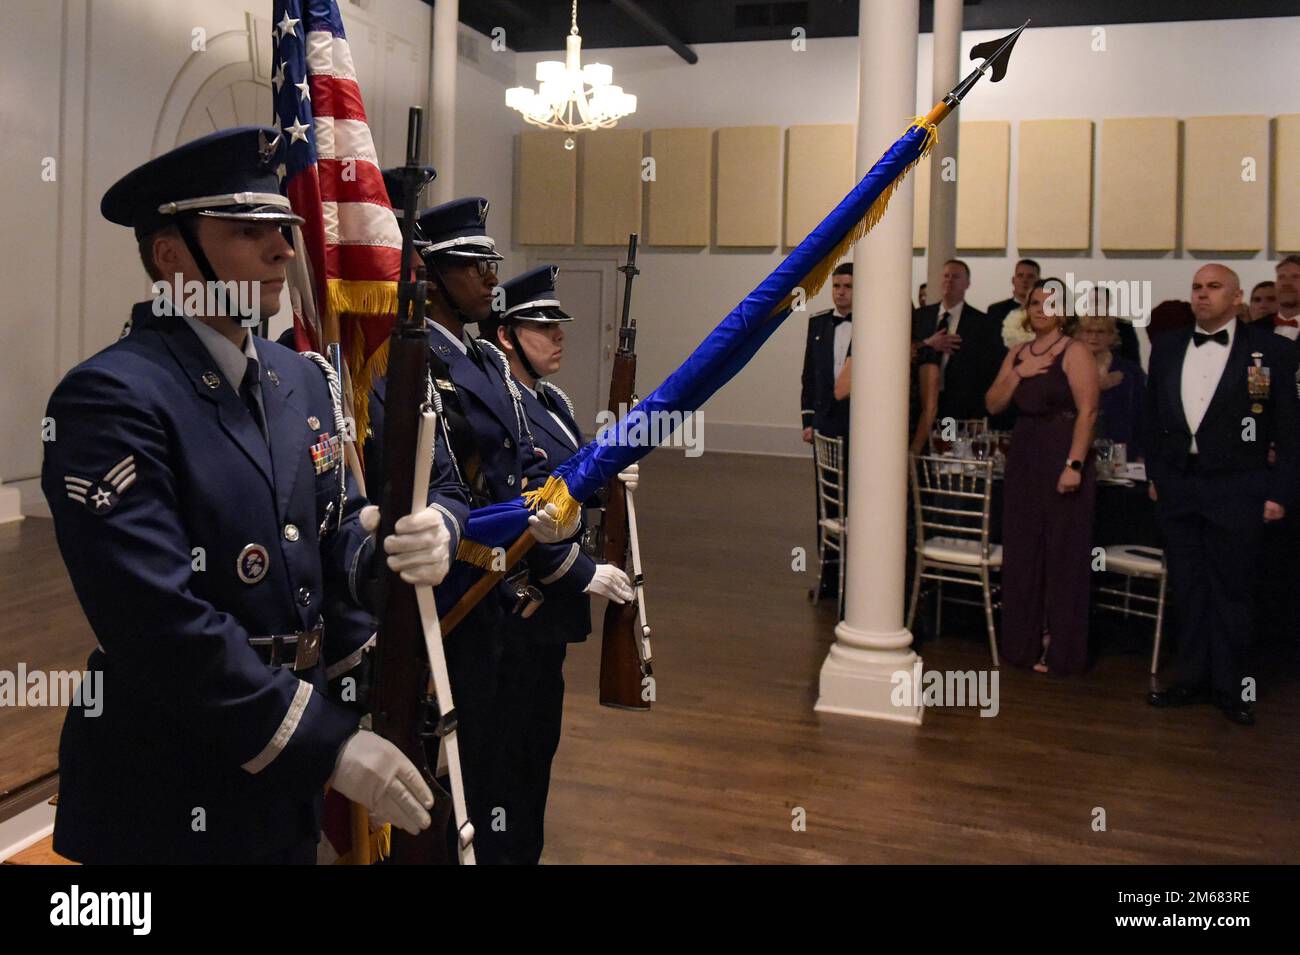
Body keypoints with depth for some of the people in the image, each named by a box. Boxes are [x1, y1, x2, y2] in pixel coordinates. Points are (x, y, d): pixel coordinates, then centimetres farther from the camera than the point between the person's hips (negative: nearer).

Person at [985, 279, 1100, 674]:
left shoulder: (1074, 353, -7)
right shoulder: (1017, 354, 12)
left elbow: (1087, 411, -14)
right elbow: (994, 404, 8)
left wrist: (1074, 464, -21)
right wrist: (1018, 374, -8)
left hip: (1061, 459, -6)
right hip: (1023, 459, 7)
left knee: (1061, 554, 1)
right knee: (1022, 552, 11)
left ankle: (1059, 650, 11)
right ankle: (1025, 641, 23)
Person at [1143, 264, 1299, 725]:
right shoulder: (1166, 347, 9)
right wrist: (1155, 474, 11)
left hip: (1237, 491, -4)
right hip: (1177, 488, 4)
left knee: (1231, 591, 5)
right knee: (1186, 588, 10)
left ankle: (1231, 686, 17)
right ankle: (1193, 678, 21)